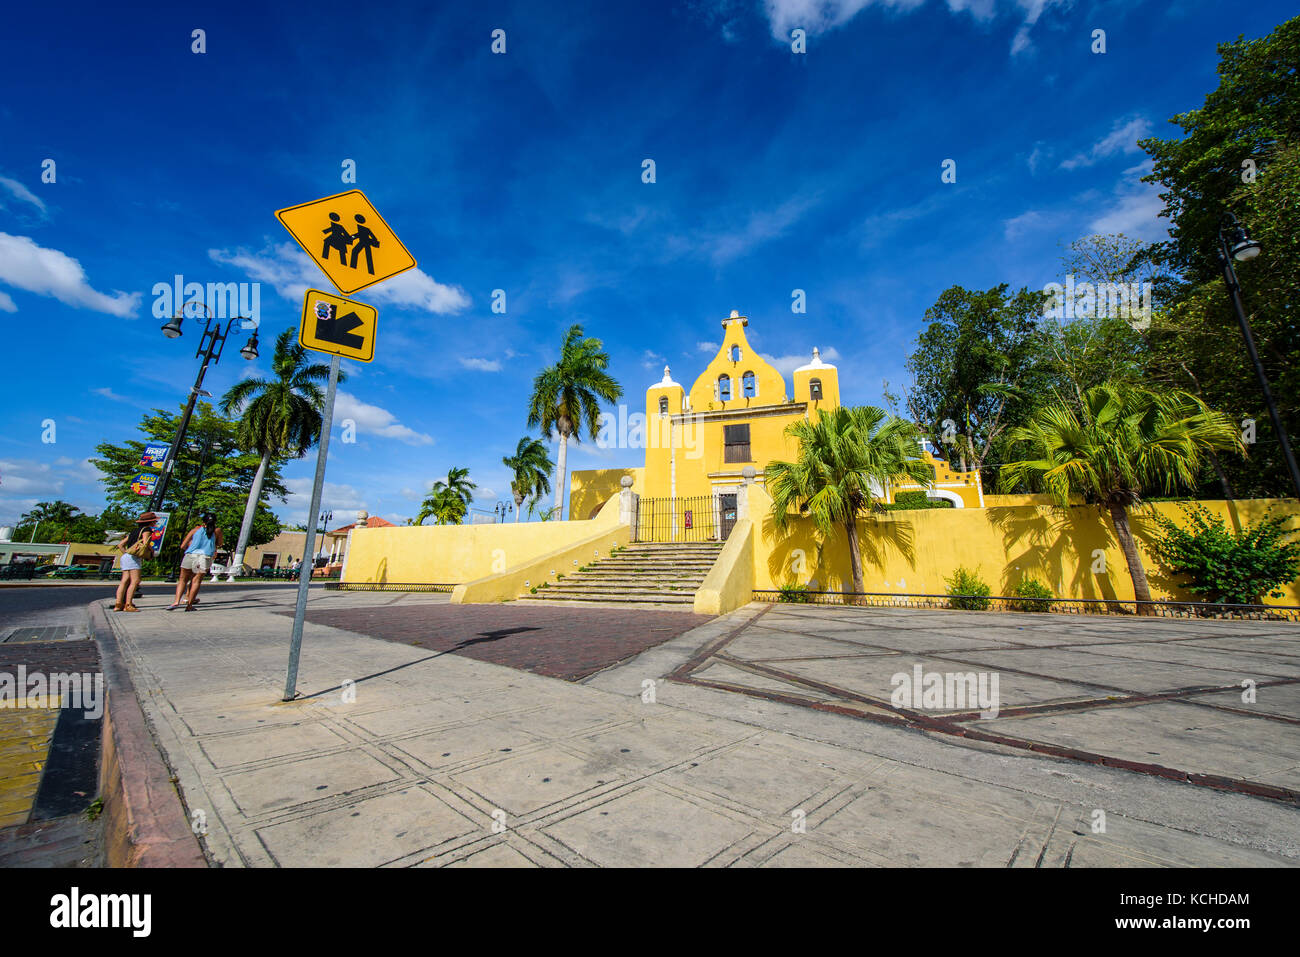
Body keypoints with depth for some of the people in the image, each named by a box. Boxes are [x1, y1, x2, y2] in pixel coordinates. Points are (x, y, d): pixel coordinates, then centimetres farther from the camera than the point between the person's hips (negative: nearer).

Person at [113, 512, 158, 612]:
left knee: (124, 581, 5)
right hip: (133, 558, -9)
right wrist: (152, 550, 1)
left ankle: (118, 604, 0)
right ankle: (128, 605, -17)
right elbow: (145, 543, -16)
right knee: (135, 581, -12)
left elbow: (120, 544, 23)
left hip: (125, 556, 9)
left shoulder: (135, 530, 22)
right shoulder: (147, 529, -3)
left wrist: (126, 553, 20)